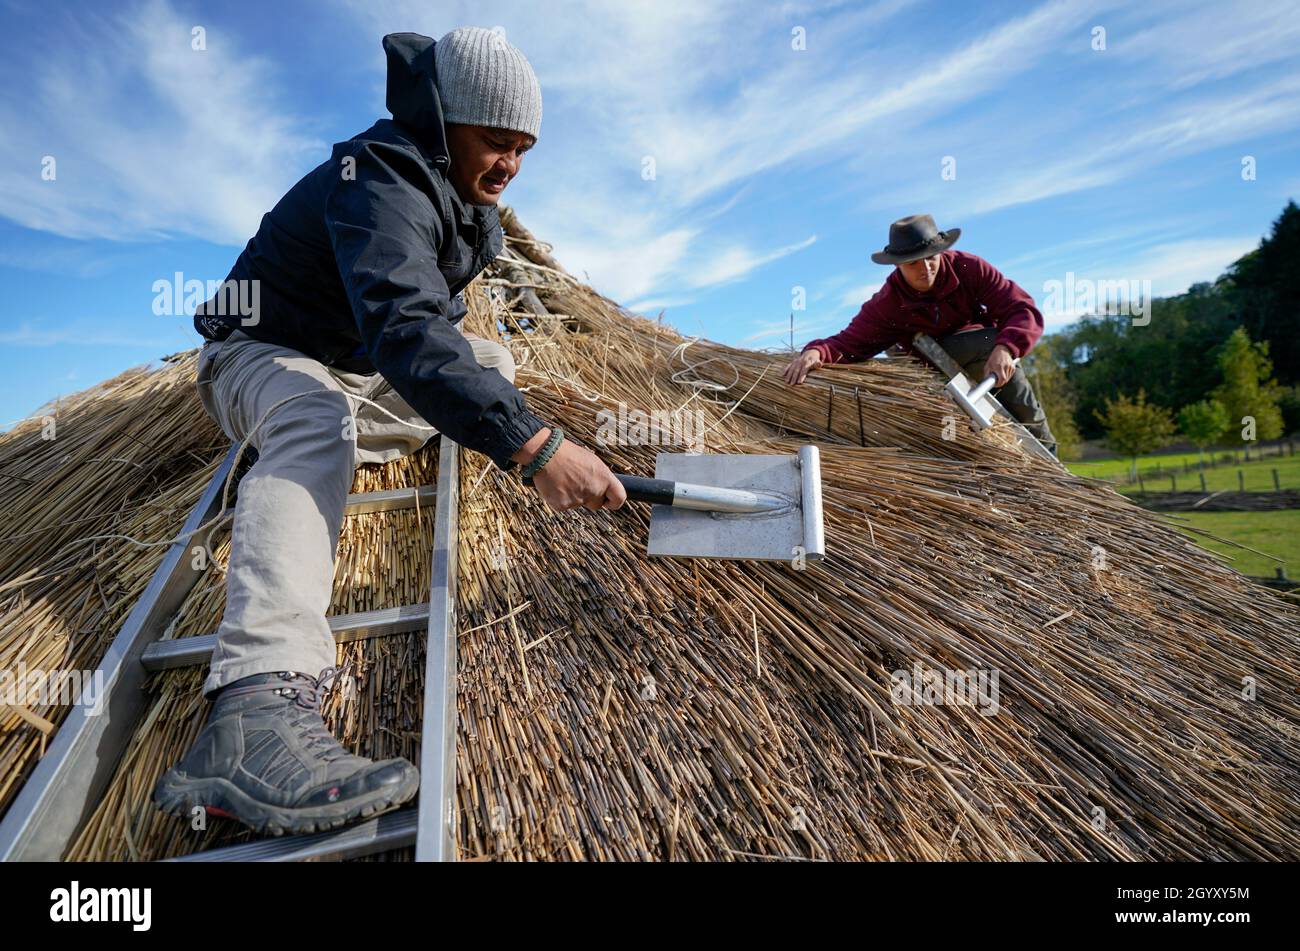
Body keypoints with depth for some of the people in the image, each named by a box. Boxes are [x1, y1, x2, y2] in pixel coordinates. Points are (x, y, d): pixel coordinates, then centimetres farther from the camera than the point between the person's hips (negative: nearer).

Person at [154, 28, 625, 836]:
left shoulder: (459, 191, 4)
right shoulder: (380, 183, -28)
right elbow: (404, 329, -48)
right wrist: (534, 444, -57)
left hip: (368, 367, 9)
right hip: (270, 356, -8)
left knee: (492, 363, 7)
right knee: (317, 423, -40)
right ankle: (258, 705, -55)